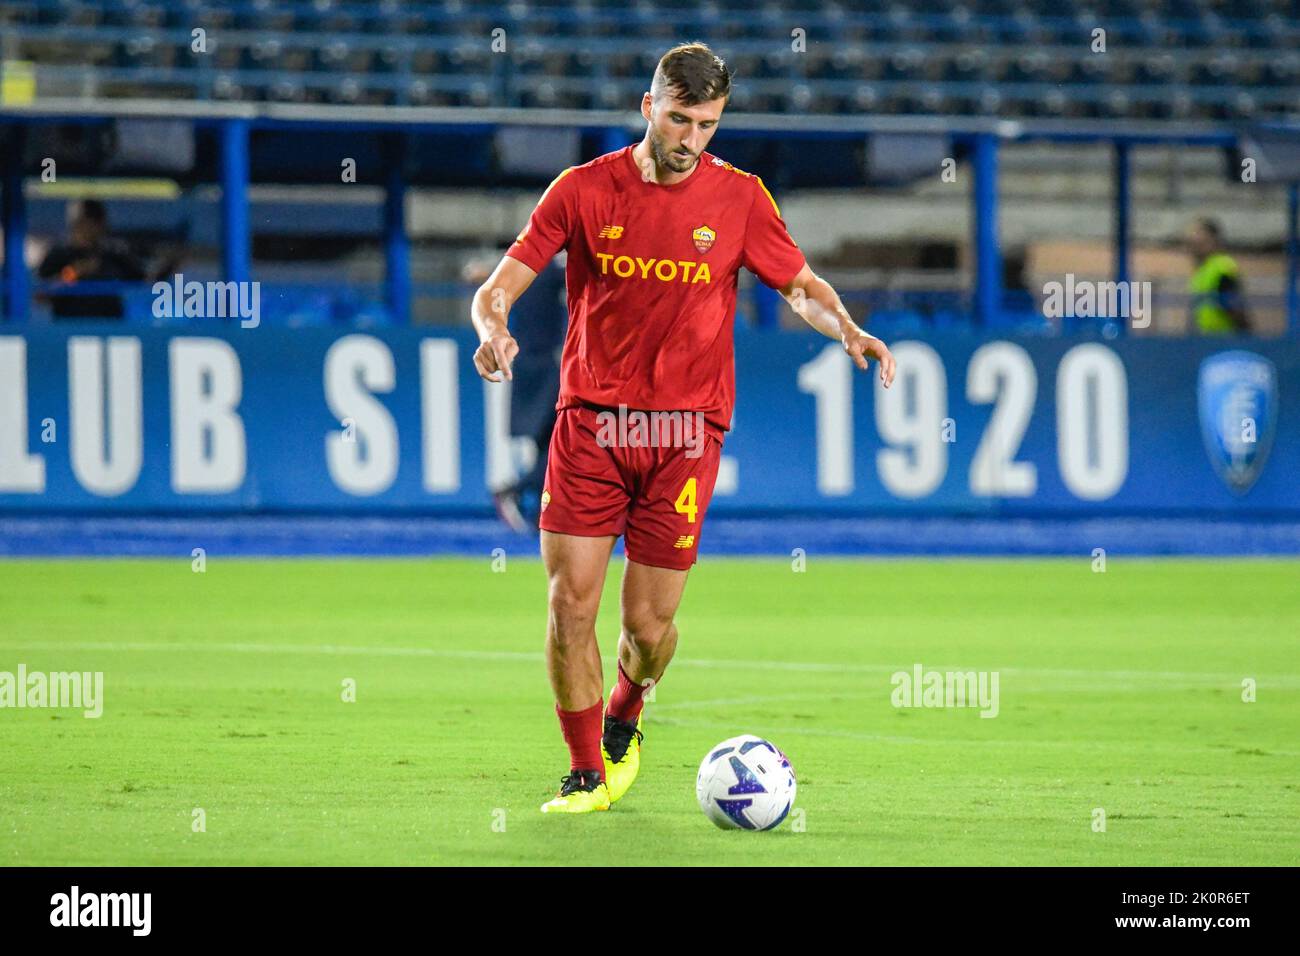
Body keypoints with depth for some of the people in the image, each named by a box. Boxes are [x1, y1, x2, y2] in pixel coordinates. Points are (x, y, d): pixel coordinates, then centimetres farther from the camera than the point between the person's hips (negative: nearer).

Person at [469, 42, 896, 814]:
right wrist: (493, 327, -22)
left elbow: (801, 286, 12)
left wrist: (850, 331, -9)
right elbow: (501, 284, 1)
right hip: (590, 423, 0)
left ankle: (623, 721, 34)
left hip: (685, 432, 0)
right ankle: (587, 774, 6)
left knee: (650, 622, 0)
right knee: (570, 605, -9)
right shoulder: (585, 189, 0)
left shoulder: (738, 198, 2)